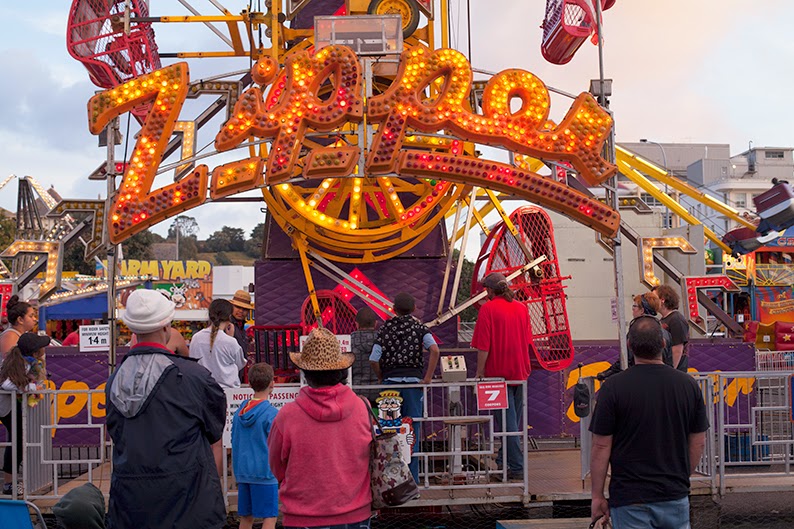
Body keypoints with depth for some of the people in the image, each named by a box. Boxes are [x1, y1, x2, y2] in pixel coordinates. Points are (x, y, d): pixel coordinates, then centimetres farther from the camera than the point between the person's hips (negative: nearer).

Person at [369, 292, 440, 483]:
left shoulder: (385, 328, 4)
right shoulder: (418, 326, 3)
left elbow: (374, 359, -5)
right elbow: (434, 350, -14)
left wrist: (382, 378, 10)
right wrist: (427, 377, -8)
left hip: (390, 382, 1)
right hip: (413, 381, -1)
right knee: (413, 430, 3)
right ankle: (412, 478, 5)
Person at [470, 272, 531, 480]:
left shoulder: (488, 308, -12)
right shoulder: (521, 308, 7)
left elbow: (483, 345, -14)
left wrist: (480, 372, -7)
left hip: (499, 372, -6)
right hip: (520, 370, 6)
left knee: (506, 420, -3)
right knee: (515, 418, 17)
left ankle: (517, 467, -4)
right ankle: (504, 458, 30)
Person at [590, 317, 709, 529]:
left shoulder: (614, 386, -11)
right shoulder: (688, 384, -2)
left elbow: (601, 447, -8)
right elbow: (698, 443, 6)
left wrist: (597, 496, 1)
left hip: (629, 501, -3)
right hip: (675, 496, 3)